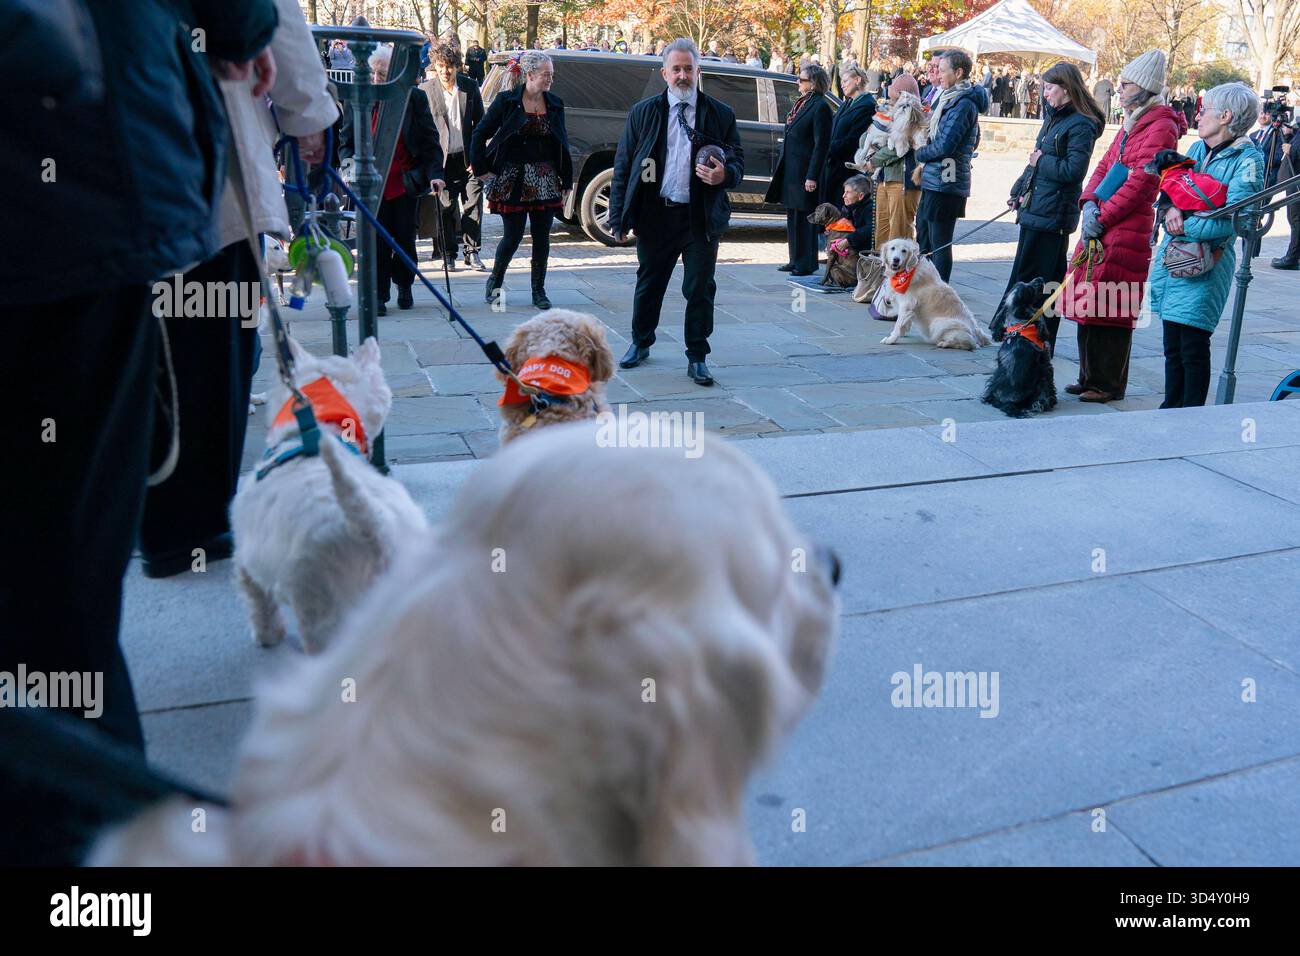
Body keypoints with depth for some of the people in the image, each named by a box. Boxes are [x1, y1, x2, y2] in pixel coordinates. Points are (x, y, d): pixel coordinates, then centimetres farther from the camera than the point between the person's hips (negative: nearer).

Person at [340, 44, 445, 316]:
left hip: (405, 182, 0)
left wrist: (434, 174, -11)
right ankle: (378, 295, 6)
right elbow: (345, 142, 7)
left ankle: (404, 285, 31)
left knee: (405, 238, 8)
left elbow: (430, 140, -1)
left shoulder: (414, 98, -3)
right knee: (376, 240, -3)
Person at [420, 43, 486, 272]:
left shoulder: (471, 87, 3)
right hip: (441, 158, -1)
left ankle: (471, 252, 8)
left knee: (473, 203, -1)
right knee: (445, 207, 2)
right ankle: (448, 255, 12)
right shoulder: (425, 90, -3)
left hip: (467, 158, 1)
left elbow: (480, 123, 9)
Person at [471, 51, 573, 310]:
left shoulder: (555, 104, 8)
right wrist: (481, 169, -5)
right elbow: (480, 133, -1)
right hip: (513, 179, -3)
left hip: (546, 180, 4)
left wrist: (566, 181, 8)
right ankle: (494, 282, 22)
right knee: (512, 237, 0)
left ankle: (539, 291, 15)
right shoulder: (506, 100, -4)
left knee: (542, 238, 4)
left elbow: (562, 144, 11)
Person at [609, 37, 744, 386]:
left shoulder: (721, 114, 5)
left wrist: (725, 174, -17)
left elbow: (737, 162, 8)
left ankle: (697, 358, 13)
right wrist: (618, 217, 0)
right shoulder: (643, 112, 6)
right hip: (655, 214, 1)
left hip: (702, 218, -1)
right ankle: (641, 343, 33)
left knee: (700, 289, 1)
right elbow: (623, 166, 5)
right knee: (649, 283, 13)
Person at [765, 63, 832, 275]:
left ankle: (806, 263, 5)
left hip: (805, 171, -9)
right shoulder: (801, 103, 14)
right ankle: (796, 260, 22)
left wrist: (812, 176, -19)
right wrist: (779, 168, 16)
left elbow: (821, 144, -15)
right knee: (793, 216, 13)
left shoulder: (820, 107, -12)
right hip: (790, 170, 9)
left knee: (804, 218, -3)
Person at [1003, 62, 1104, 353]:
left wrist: (1042, 160, -10)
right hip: (1035, 209, 10)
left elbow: (1074, 170, -21)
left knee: (1034, 279, -7)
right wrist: (1019, 191, 26)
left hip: (1052, 216, -10)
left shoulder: (1081, 125, -13)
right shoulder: (1053, 118, 16)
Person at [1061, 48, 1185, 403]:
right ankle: (1090, 377, 21)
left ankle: (1109, 385, 5)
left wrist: (1102, 217, -15)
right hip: (1101, 226, 9)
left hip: (1127, 230, -9)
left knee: (1112, 308, -4)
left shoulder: (1161, 127, -10)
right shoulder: (1132, 124, 19)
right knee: (1090, 304, 11)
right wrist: (1089, 203, -2)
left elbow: (1140, 184, -17)